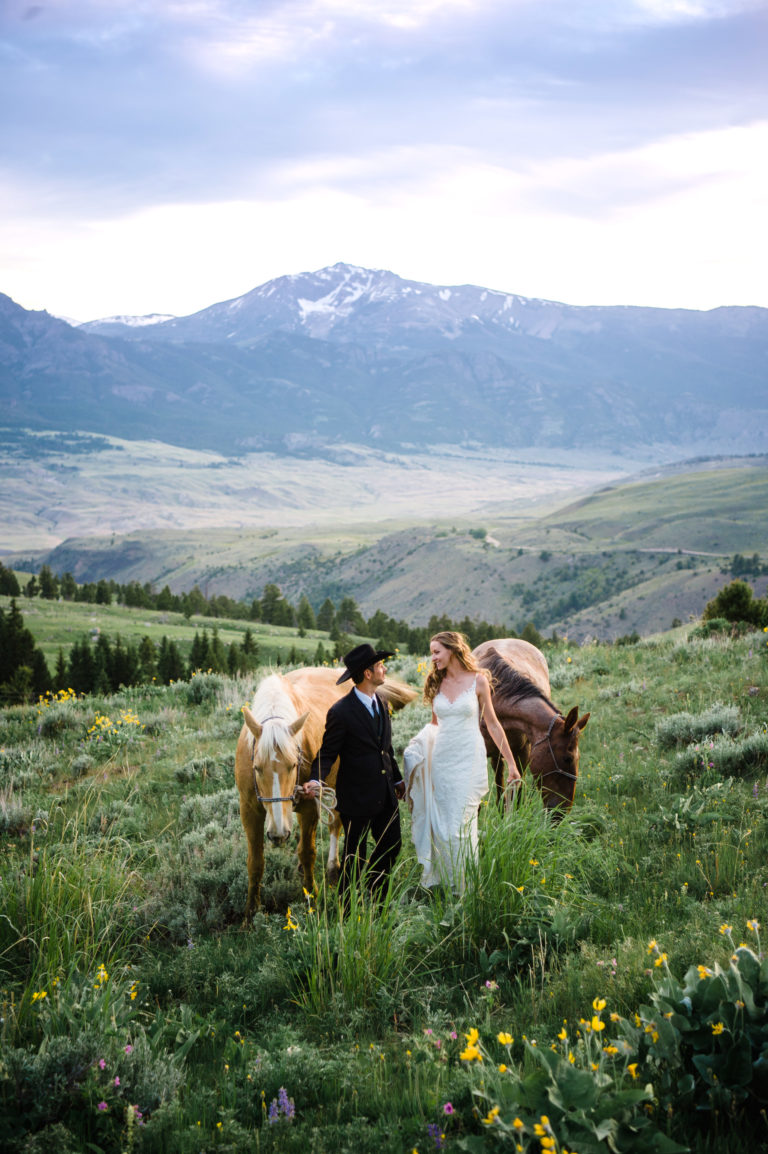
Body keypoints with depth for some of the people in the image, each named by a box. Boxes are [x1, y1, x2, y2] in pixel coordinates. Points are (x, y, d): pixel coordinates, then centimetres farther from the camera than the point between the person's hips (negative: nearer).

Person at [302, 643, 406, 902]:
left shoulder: (382, 704, 6)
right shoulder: (341, 712, -18)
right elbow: (327, 752, -14)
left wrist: (397, 778, 24)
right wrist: (316, 781, -31)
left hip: (385, 793, 7)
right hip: (357, 797, -7)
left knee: (392, 845, 14)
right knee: (355, 854, 7)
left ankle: (375, 896, 33)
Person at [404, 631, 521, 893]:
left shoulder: (478, 681, -3)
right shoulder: (436, 683, 7)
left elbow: (492, 724, 2)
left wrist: (511, 763, 4)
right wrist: (417, 751, 7)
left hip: (469, 759, -4)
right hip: (441, 759, 4)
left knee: (461, 824, -7)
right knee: (441, 822, 5)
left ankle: (467, 886, 3)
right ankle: (444, 879, 17)